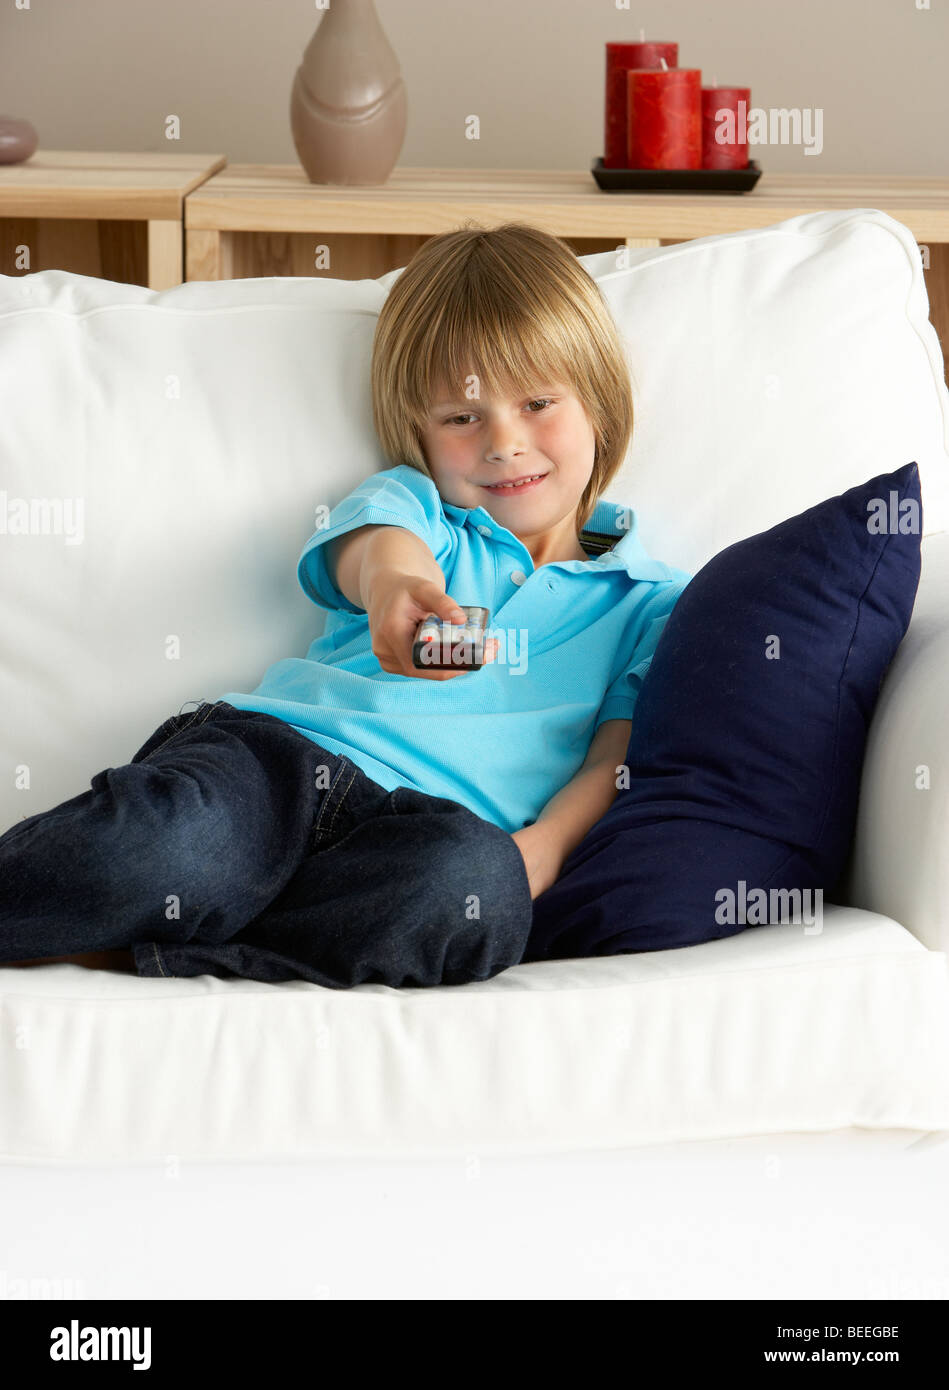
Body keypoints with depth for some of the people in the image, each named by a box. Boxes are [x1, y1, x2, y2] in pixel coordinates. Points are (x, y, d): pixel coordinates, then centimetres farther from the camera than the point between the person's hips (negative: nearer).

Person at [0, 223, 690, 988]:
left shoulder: (645, 602, 26)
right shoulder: (409, 501, 25)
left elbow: (620, 754, 14)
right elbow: (376, 542, -1)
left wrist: (547, 842, -10)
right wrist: (393, 581, -29)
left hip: (432, 818, 0)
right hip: (278, 752, 0)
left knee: (482, 884, -39)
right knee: (152, 851, -36)